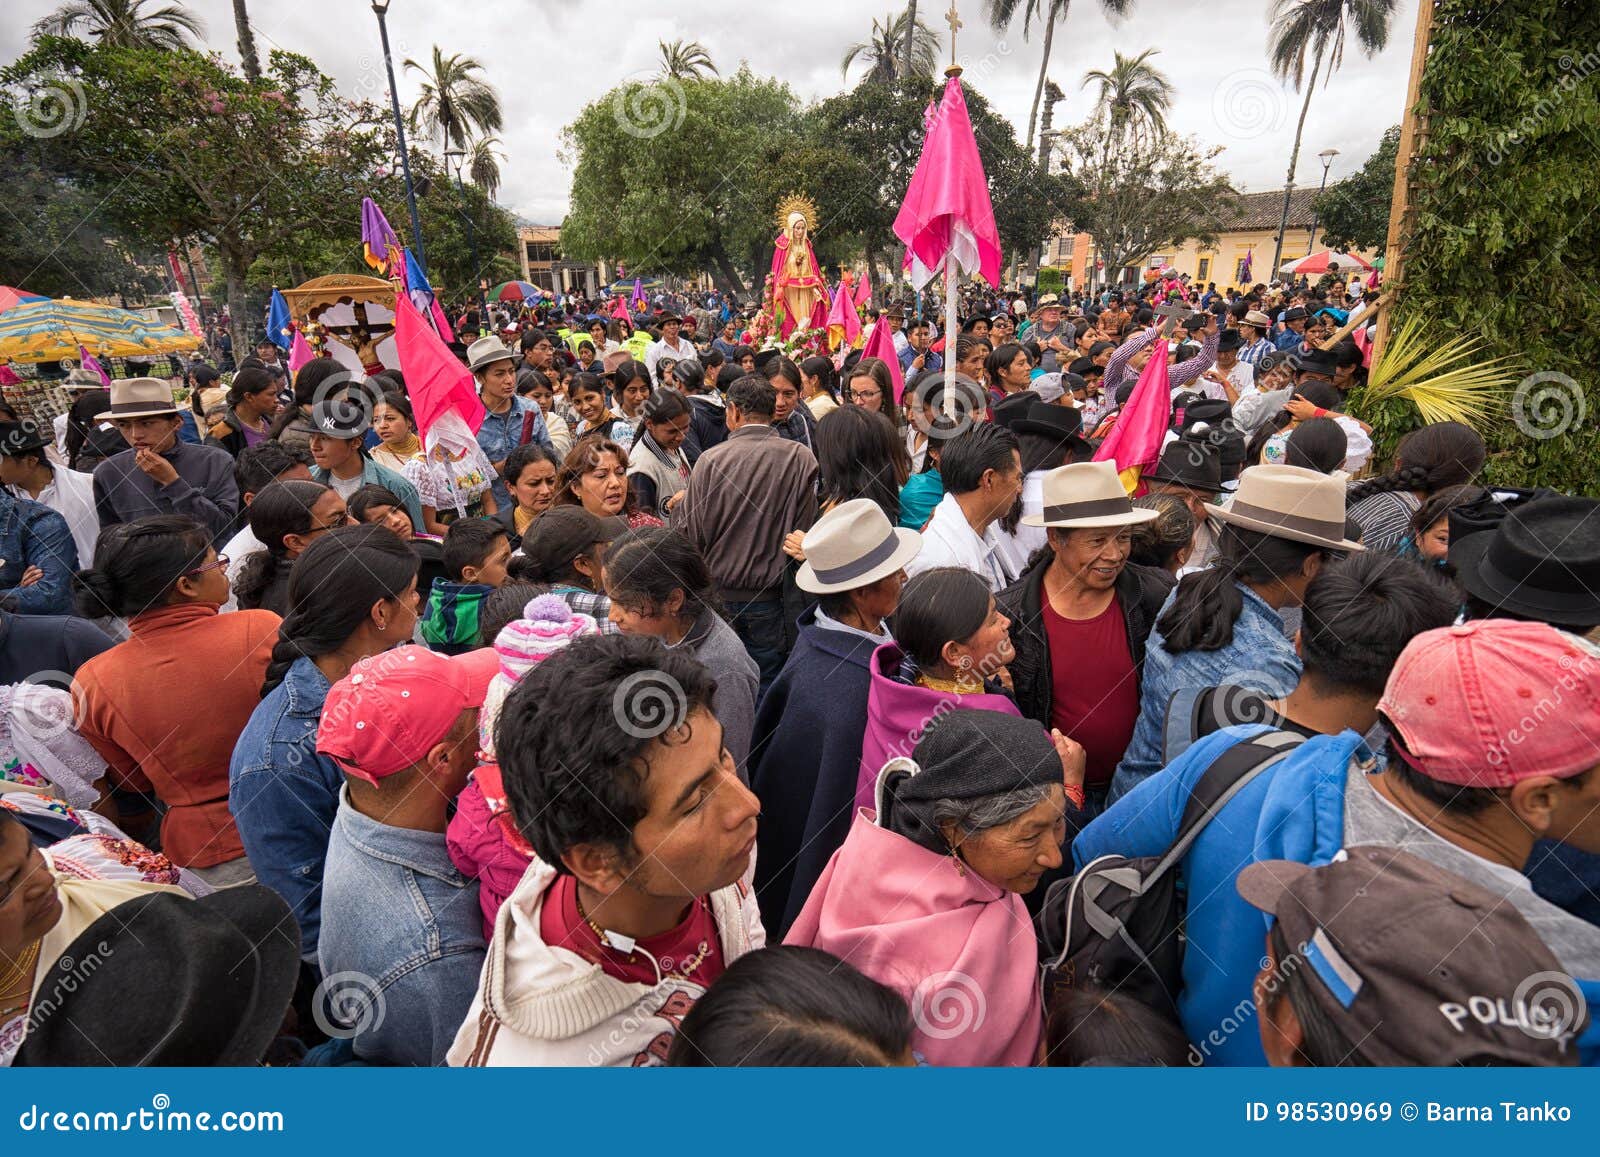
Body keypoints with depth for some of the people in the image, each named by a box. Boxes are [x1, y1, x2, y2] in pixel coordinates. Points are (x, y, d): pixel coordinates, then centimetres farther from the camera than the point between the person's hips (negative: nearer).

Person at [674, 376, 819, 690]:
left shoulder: (711, 460, -15)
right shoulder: (801, 459, -12)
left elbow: (692, 534, -9)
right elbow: (805, 528, -6)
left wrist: (680, 504, 10)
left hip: (719, 593, 0)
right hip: (771, 596, 0)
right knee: (766, 679, 14)